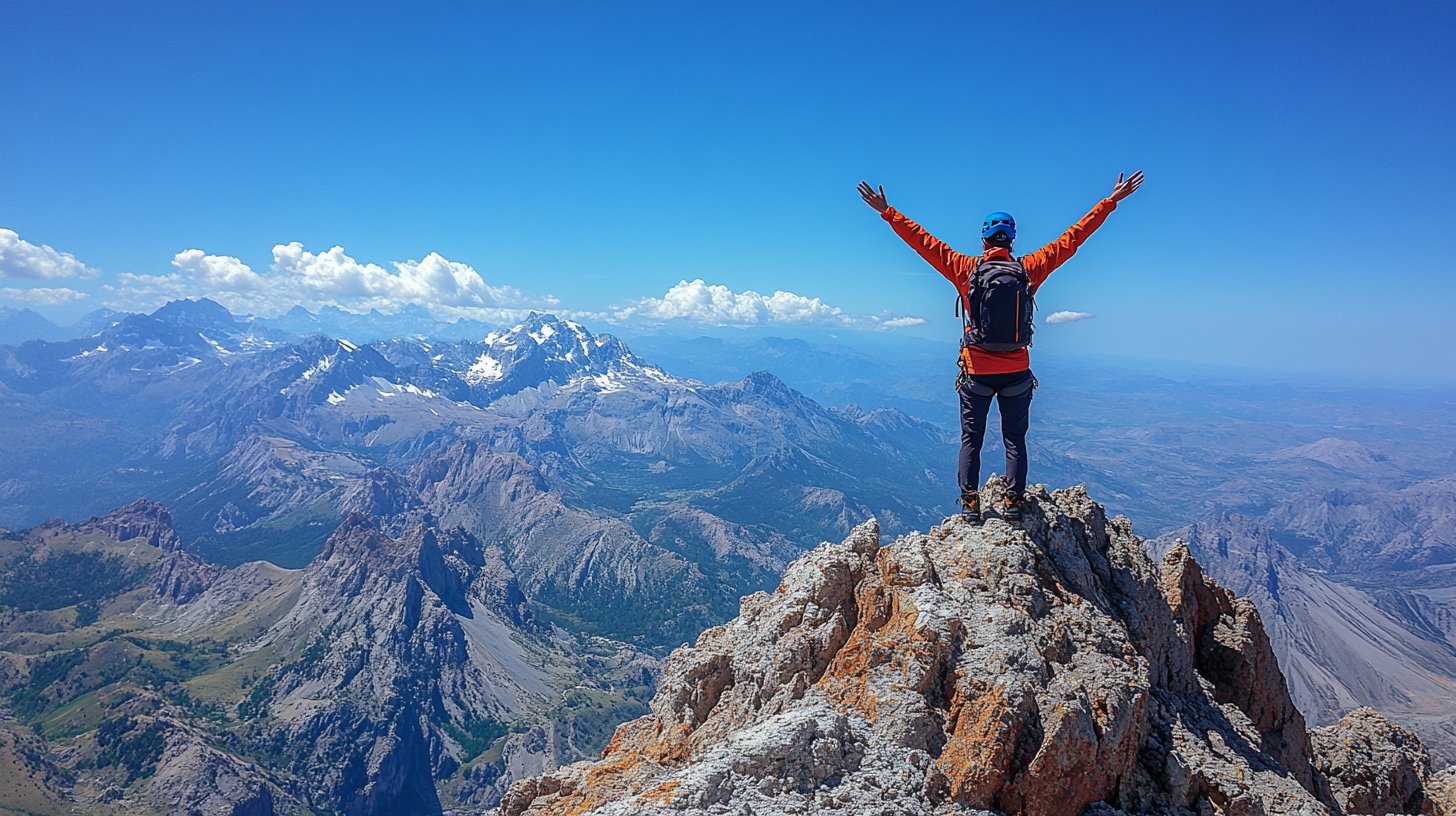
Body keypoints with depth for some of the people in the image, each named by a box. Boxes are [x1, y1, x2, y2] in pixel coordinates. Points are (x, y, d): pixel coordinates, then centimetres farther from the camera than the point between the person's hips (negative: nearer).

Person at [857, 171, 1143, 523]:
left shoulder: (966, 268, -7)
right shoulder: (1029, 268, -3)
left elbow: (924, 241, -3)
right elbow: (1073, 237, 4)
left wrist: (888, 212, 3)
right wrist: (1112, 200, 13)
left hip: (977, 371, -1)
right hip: (1017, 372, 1)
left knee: (971, 438, 11)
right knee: (1015, 439, 13)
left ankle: (970, 503, 10)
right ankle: (1012, 502, 13)